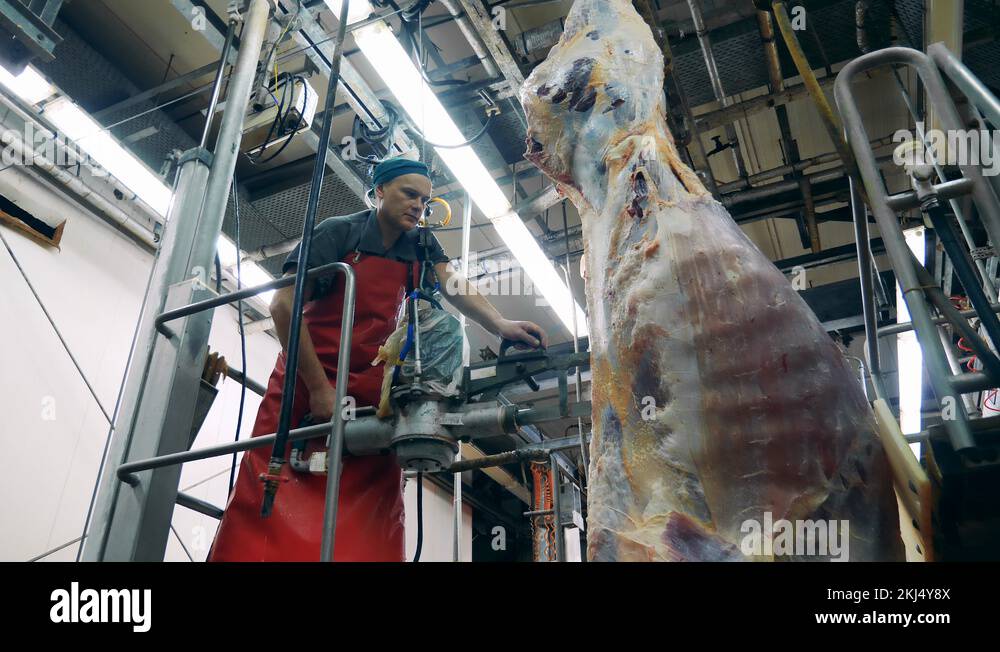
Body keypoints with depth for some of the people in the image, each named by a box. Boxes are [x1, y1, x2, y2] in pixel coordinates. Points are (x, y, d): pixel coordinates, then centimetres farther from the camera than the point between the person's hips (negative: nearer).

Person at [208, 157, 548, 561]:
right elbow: (284, 305, -13)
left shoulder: (421, 247, 9)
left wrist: (501, 325, -28)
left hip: (371, 389, 4)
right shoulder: (339, 232, -6)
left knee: (369, 518, -5)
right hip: (305, 378, -4)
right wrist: (318, 387, -18)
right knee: (274, 496, -11)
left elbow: (454, 287, -8)